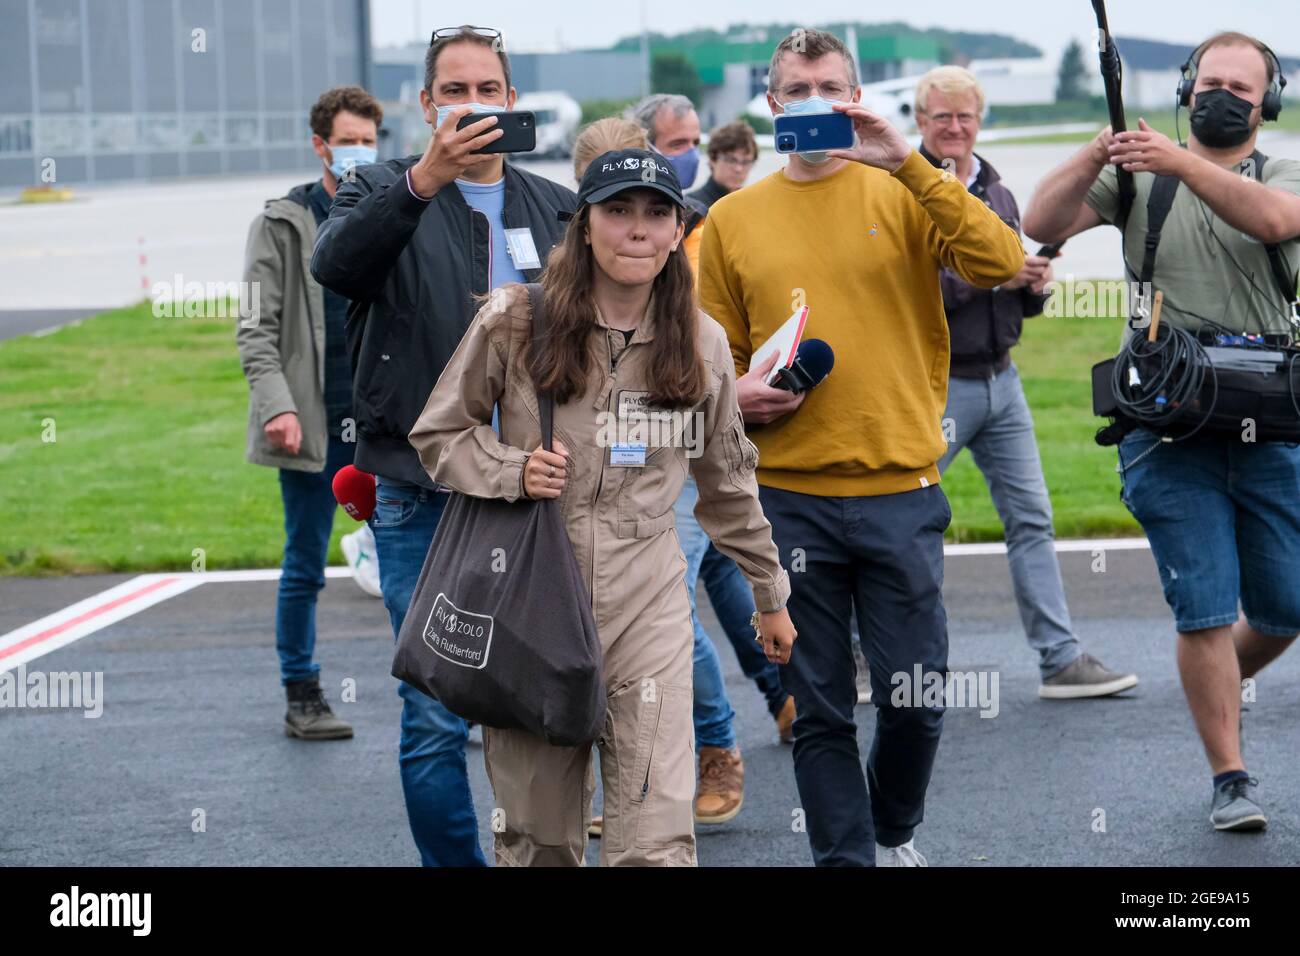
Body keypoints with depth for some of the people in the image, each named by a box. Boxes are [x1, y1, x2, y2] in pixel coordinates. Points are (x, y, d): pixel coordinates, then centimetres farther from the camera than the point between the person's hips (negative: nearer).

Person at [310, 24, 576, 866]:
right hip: (424, 499, -3)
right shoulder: (387, 194, 3)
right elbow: (336, 266, -19)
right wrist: (426, 177, -33)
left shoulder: (557, 210, 13)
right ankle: (453, 860, 7)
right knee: (436, 718, -3)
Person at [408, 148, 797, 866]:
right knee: (535, 839, 7)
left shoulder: (701, 344, 5)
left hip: (648, 603, 1)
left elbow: (727, 479, 17)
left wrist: (769, 596, 22)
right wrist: (512, 471, -13)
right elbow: (438, 433, 6)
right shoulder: (516, 322, -4)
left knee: (657, 842, -10)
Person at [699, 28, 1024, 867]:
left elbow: (1001, 262, -14)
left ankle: (896, 831, 31)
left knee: (915, 698, 4)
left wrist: (909, 165, -18)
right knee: (821, 708, 4)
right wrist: (737, 392, -9)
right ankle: (843, 856, 16)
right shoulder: (734, 219, 8)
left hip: (899, 492, -1)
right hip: (790, 499, 1)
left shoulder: (903, 196, 3)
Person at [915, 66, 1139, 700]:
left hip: (1000, 379, 7)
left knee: (1031, 518, 4)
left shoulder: (998, 196, 14)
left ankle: (1061, 661, 6)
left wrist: (1035, 285, -3)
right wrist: (981, 276, -23)